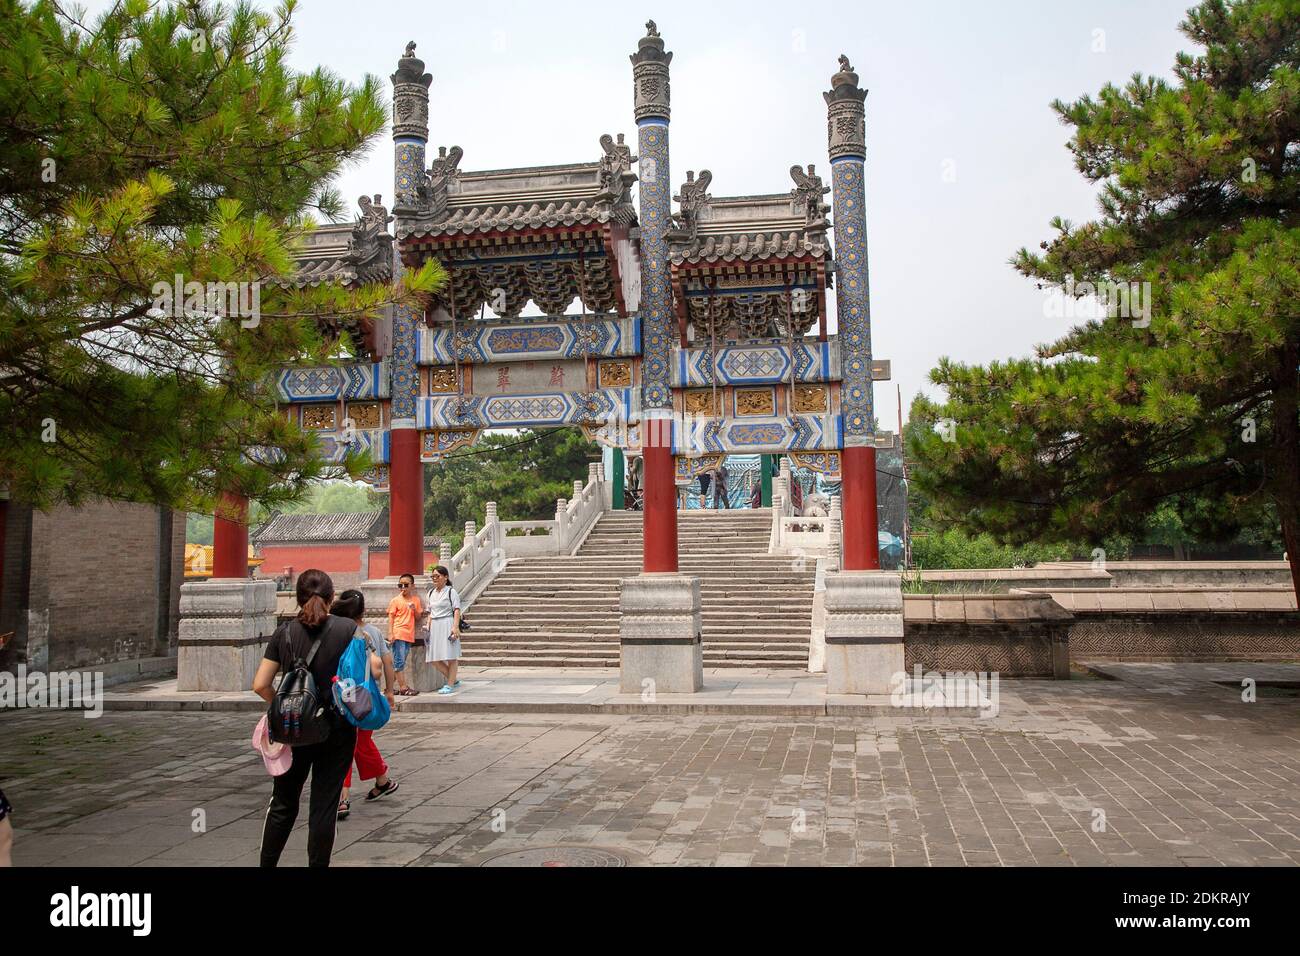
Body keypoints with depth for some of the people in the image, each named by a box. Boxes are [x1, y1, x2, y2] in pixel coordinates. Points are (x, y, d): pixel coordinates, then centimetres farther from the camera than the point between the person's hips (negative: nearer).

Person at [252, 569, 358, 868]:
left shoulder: (285, 633, -2)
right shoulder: (348, 628, -7)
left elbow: (260, 685, -5)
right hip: (337, 728, -2)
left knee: (283, 803, 17)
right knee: (324, 804, 7)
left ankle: (267, 863, 25)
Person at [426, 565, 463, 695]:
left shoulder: (451, 591, -4)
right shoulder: (431, 592, 15)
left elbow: (456, 611, -10)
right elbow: (430, 612, 20)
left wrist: (455, 627, -19)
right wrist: (428, 628, 11)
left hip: (447, 624, -7)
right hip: (435, 626, 7)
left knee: (450, 656, -2)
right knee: (434, 659, 5)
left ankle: (450, 685, 6)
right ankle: (454, 681, 18)